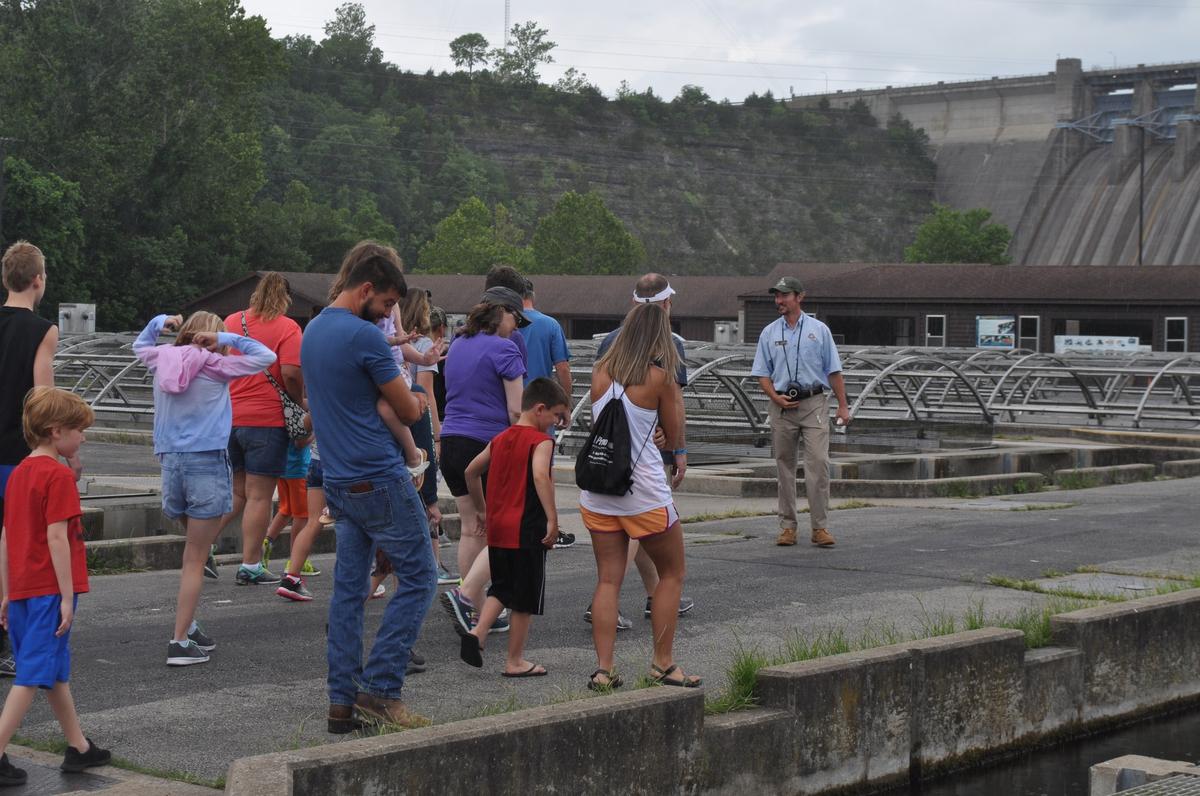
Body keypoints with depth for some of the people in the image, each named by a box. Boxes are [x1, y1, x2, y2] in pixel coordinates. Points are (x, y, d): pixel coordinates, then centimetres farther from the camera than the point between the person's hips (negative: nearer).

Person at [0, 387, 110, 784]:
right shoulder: (58, 475, -13)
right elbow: (57, 537, -18)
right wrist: (68, 597, -16)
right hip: (49, 589, -9)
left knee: (57, 671, 16)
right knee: (33, 674, -5)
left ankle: (79, 746, 26)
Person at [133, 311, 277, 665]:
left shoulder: (162, 358, 8)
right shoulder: (215, 366, -4)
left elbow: (139, 345, 30)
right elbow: (265, 356, -2)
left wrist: (159, 322, 19)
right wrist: (226, 338, -2)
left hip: (170, 460, 5)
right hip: (207, 461, -5)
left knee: (194, 550, 21)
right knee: (195, 559, -2)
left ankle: (188, 623, 16)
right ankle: (180, 642, -4)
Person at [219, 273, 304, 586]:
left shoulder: (231, 321, 8)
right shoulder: (286, 327, -8)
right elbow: (291, 373, -19)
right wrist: (300, 400, -2)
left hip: (227, 417, 5)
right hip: (266, 419, -5)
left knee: (237, 492, 19)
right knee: (259, 495, 1)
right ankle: (250, 567, 4)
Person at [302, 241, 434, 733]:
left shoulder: (312, 331, 14)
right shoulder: (365, 337, -15)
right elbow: (409, 411, -6)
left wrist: (403, 401, 12)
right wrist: (416, 402, 16)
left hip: (339, 483, 9)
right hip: (381, 481, -9)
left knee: (348, 589, 10)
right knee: (417, 579, 0)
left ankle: (343, 701, 10)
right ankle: (380, 687, -4)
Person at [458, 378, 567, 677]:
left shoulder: (501, 438, 12)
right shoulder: (541, 441, -10)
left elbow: (471, 471, 19)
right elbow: (540, 476, -28)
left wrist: (481, 509, 28)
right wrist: (552, 518, -28)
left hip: (497, 529, 7)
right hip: (527, 530, -7)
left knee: (501, 588, 20)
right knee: (524, 599, 4)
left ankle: (478, 631, -2)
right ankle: (515, 661, 11)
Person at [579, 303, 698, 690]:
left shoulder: (600, 372, 4)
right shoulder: (658, 376, -10)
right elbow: (674, 434, 1)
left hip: (597, 490, 5)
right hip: (644, 490, -5)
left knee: (608, 580, 8)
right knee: (671, 574, 12)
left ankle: (603, 669, 1)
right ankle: (663, 663, 13)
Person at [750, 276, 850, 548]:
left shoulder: (819, 330, 6)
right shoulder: (769, 333, 10)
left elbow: (833, 371, 7)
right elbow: (762, 374, 10)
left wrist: (843, 406, 2)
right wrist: (776, 397, -7)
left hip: (814, 405, -2)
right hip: (782, 406, 2)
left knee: (818, 463, -11)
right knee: (785, 466, 5)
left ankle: (820, 527, -8)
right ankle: (787, 526, 12)